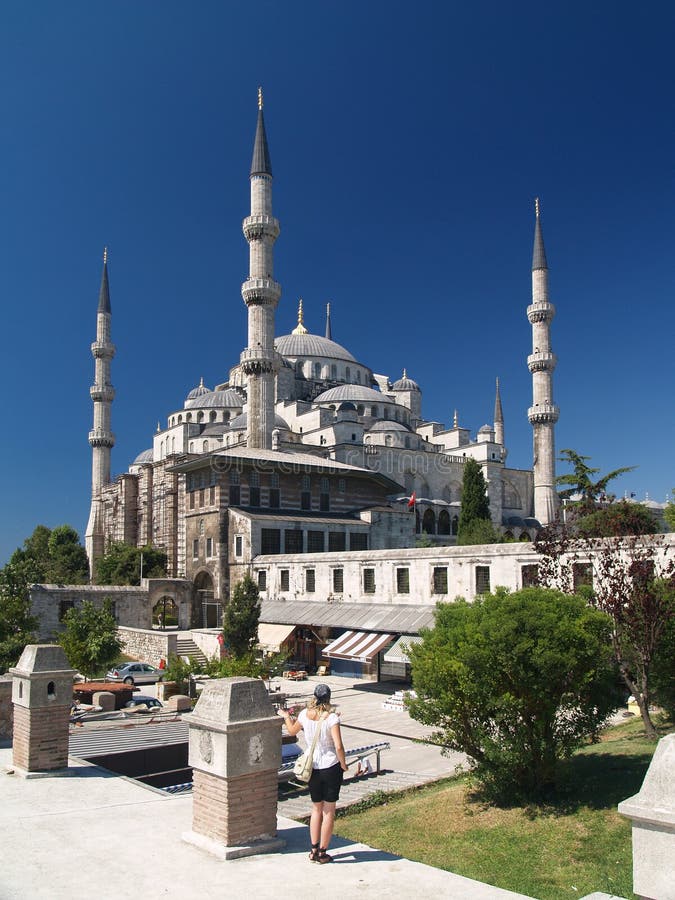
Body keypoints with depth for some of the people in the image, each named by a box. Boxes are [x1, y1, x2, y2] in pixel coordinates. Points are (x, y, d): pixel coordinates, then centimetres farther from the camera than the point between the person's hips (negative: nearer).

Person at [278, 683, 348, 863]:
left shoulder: (304, 715, -4)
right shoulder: (331, 717, -17)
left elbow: (292, 730, 16)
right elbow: (338, 746, -21)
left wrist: (286, 716, 34)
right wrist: (343, 764, -5)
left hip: (312, 769, 4)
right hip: (331, 767, -4)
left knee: (317, 809, 20)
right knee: (329, 811, 9)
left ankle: (314, 850, 22)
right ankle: (322, 853, 15)